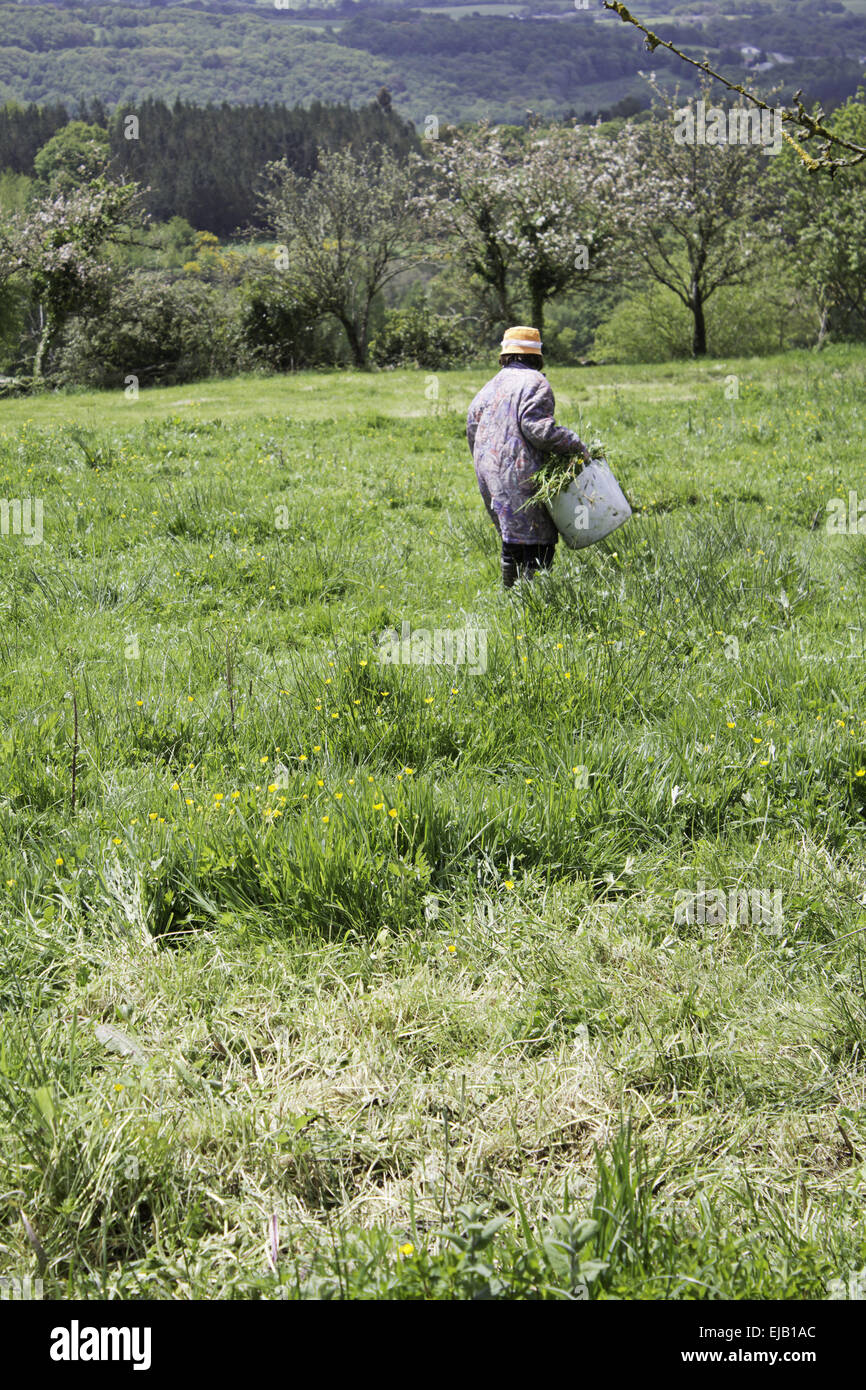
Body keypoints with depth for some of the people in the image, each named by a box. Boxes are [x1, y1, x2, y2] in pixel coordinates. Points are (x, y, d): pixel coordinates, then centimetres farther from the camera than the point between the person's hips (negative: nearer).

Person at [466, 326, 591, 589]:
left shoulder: (490, 386, 16)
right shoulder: (534, 382, -6)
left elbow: (472, 428, 16)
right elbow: (537, 428, -18)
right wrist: (576, 444, -12)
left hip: (489, 472, 8)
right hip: (520, 475, -8)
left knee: (512, 542, 17)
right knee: (538, 540, -6)